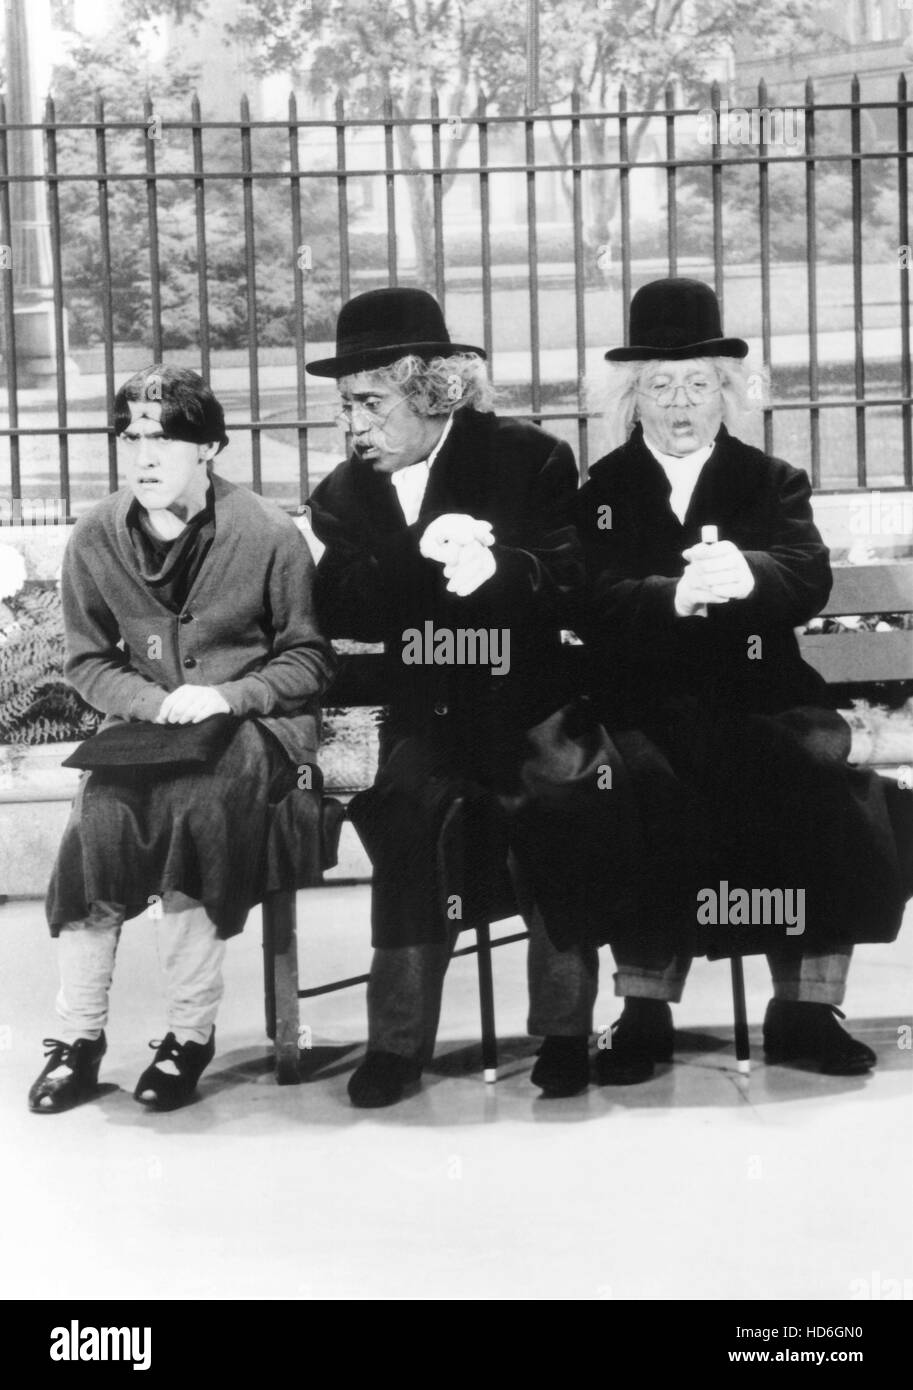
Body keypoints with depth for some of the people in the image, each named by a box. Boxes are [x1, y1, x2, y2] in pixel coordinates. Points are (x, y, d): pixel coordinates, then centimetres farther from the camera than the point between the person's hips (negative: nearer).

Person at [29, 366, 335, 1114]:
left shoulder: (270, 535, -7)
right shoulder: (96, 539, 0)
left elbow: (308, 659, 2)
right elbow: (87, 660, 8)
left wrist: (226, 697, -14)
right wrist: (156, 703, -11)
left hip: (255, 725, -2)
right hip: (147, 725, 3)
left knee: (197, 798, -34)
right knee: (100, 810, -28)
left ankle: (192, 1033, -19)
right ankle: (78, 1037, -15)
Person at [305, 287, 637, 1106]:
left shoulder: (531, 460, 3)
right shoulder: (343, 496, 12)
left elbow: (581, 582, -5)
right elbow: (341, 611, -1)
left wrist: (500, 570, -24)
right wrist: (422, 554, -17)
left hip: (528, 703, -1)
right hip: (422, 714, 2)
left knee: (562, 807, -27)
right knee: (409, 804, -27)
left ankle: (562, 1029, -9)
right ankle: (400, 1036, -16)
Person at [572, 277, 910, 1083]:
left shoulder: (773, 483, 15)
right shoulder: (598, 492, 12)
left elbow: (810, 580, -5)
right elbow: (593, 606, -5)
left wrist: (744, 573, -29)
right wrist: (675, 595, -27)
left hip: (761, 699, 1)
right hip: (645, 706, -1)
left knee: (832, 777, -27)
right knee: (647, 790, -33)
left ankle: (806, 1007, -17)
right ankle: (645, 1011, -21)